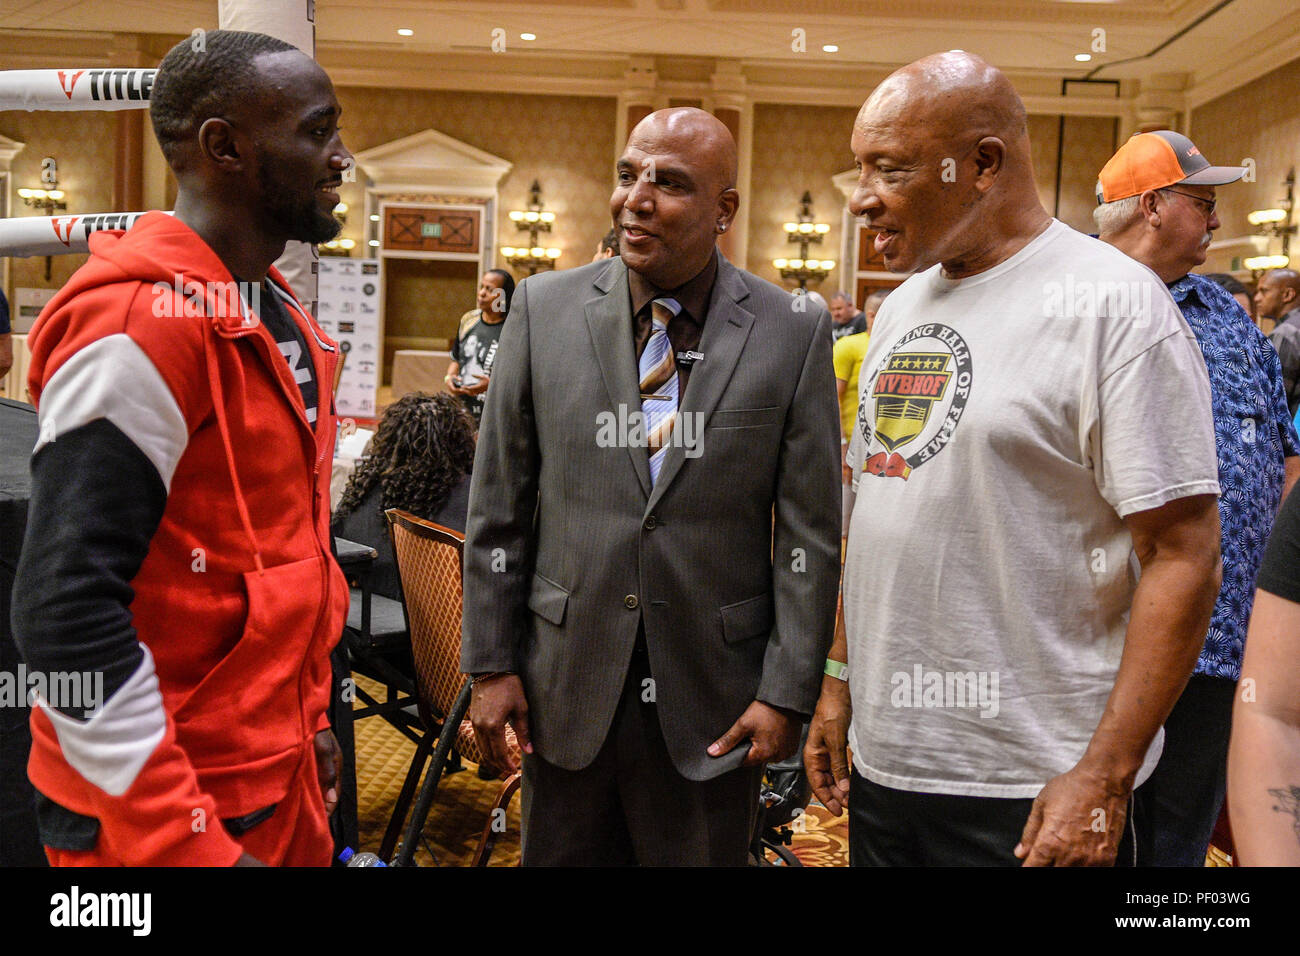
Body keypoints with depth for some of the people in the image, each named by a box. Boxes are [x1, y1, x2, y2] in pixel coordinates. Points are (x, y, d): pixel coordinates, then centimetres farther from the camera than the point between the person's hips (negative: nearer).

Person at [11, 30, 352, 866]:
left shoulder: (277, 316, 8)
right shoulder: (140, 323, -21)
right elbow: (68, 615, -24)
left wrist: (306, 720, 15)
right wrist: (190, 847, -21)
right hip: (162, 812, -8)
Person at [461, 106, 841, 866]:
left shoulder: (794, 333, -5)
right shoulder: (546, 309, -1)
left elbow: (810, 532, -4)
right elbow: (499, 504, 2)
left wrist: (788, 693, -5)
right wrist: (492, 663, 2)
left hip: (714, 703, -1)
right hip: (566, 688, 2)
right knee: (560, 853, 17)